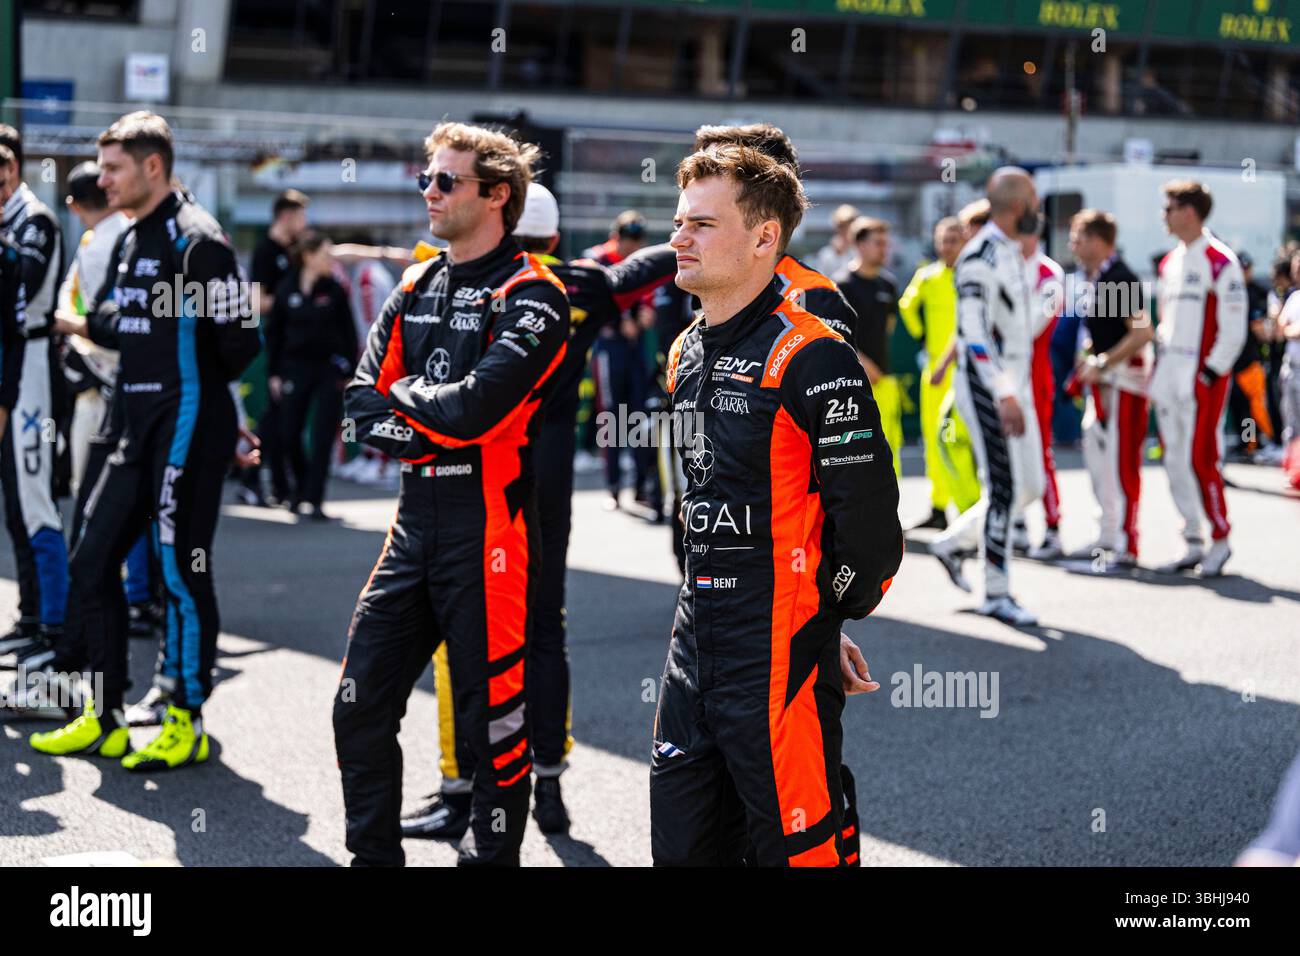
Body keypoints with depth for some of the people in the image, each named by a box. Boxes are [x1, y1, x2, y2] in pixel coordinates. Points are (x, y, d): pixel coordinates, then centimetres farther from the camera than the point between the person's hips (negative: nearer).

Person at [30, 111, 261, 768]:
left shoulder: (196, 240, -14)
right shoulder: (129, 241, 15)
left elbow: (240, 343, -15)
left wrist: (190, 390, -2)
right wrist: (63, 321, 9)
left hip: (188, 429, -9)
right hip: (139, 431, 10)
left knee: (181, 571, -3)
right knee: (92, 563, 10)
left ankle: (188, 724, 8)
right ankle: (105, 720, 19)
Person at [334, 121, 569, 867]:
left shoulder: (530, 295, -9)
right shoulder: (417, 288, 13)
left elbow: (474, 407, -22)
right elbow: (364, 401, 7)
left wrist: (404, 395, -4)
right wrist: (429, 438, -10)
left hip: (489, 527, -7)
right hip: (416, 521, 7)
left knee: (493, 721, 2)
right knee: (362, 708, 10)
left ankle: (492, 855, 17)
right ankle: (374, 855, 25)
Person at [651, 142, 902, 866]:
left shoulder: (813, 358, -15)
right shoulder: (687, 354, 12)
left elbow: (867, 513, -17)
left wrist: (823, 621, -1)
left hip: (779, 660, -8)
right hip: (696, 640, 8)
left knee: (795, 846, 1)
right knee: (681, 847, 14)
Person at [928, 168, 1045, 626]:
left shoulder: (1011, 253, 13)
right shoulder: (981, 257, -18)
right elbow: (974, 334, -26)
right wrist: (1004, 395, -32)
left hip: (1014, 384, 9)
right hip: (988, 386, -9)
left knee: (1030, 486, 11)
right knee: (1004, 490, -5)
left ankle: (954, 543, 25)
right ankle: (996, 594, 5)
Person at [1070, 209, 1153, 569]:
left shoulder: (1120, 278, -17)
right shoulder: (1092, 278, 12)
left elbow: (1143, 333, -24)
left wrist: (1102, 364, -21)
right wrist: (1088, 364, 13)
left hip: (1126, 377, -10)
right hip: (1102, 378, 10)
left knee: (1122, 461, -7)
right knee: (1095, 452, 15)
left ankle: (1127, 547, -3)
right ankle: (1108, 535, 25)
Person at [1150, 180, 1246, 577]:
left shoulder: (1220, 261, -9)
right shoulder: (1169, 263, 15)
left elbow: (1234, 328, -12)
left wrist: (1211, 372, -15)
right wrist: (1160, 363, 13)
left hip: (1202, 374, -8)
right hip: (1169, 374, 8)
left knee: (1200, 460, -9)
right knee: (1174, 461, 7)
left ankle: (1220, 540, 5)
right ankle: (1193, 544, 15)